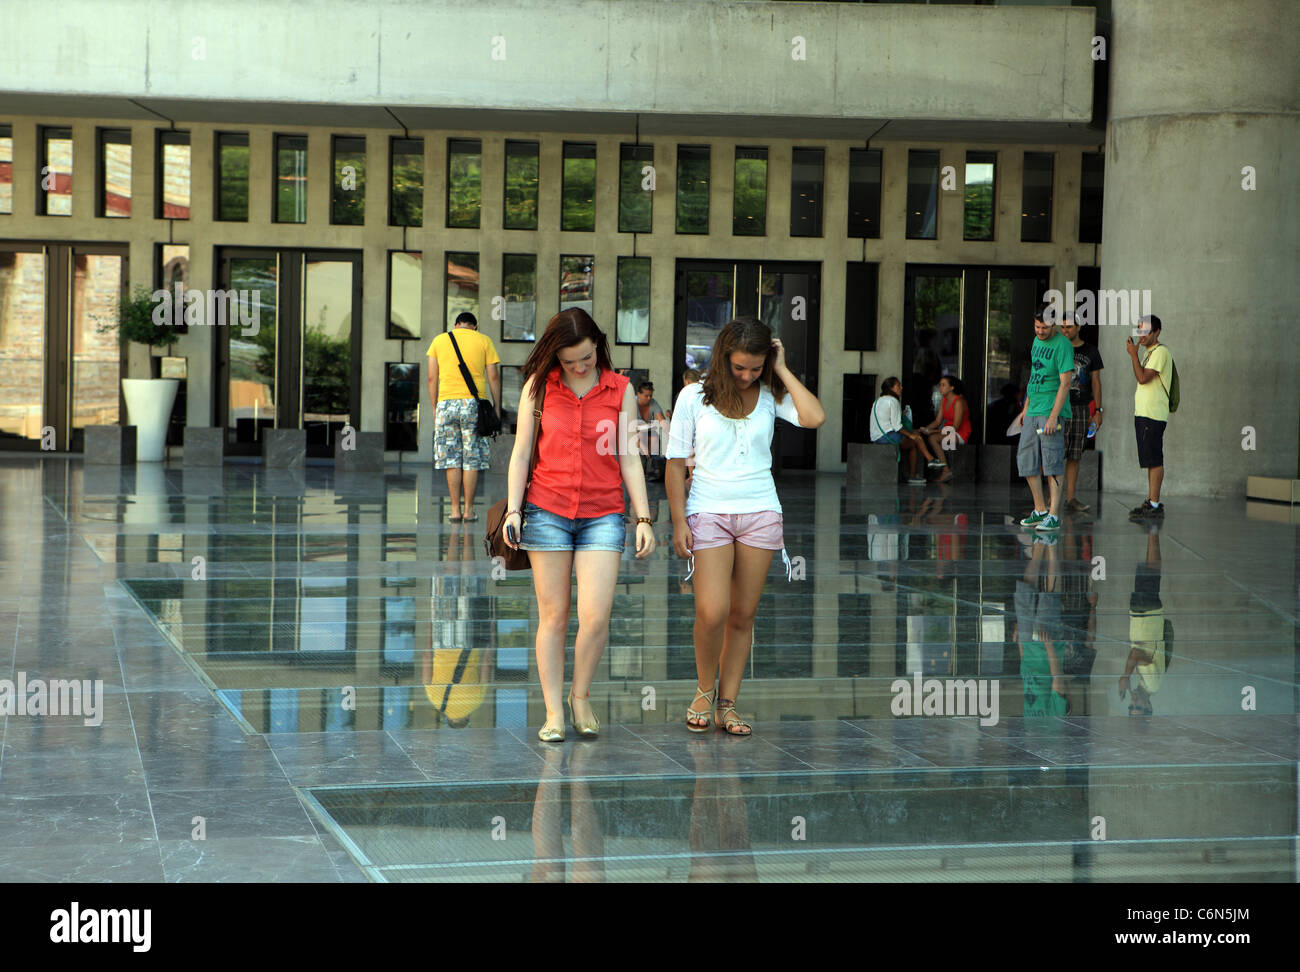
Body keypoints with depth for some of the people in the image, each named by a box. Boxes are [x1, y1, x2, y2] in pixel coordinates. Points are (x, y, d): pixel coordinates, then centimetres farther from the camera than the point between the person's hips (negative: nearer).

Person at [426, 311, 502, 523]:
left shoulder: (439, 340, 11)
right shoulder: (484, 341, 6)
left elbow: (432, 378, 8)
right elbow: (493, 377, 1)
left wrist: (435, 408, 14)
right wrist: (496, 408, 6)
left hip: (446, 403, 1)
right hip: (474, 403, -1)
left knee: (452, 459, 5)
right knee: (472, 458, 2)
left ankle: (455, 510, 3)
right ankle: (469, 510, 2)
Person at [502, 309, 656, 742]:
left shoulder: (620, 390, 6)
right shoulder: (538, 386, 5)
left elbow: (629, 459, 8)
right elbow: (521, 453, 6)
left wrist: (643, 518, 2)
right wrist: (513, 510, -3)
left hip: (602, 515, 0)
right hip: (547, 510, 0)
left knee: (595, 617, -10)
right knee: (553, 617, 2)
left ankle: (581, 697, 14)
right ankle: (553, 712, 10)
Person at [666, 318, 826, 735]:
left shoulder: (771, 397, 2)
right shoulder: (694, 397, 0)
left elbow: (814, 417, -17)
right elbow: (676, 462, 3)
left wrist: (782, 371, -9)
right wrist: (679, 521, -3)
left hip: (760, 513, 2)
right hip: (708, 512, -2)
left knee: (743, 614, 3)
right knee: (712, 612, -14)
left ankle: (727, 704, 13)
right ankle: (704, 690, 11)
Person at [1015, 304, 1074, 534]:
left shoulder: (1062, 345, -11)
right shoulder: (1037, 341, 15)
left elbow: (1065, 383, -17)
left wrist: (1053, 416, -22)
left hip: (1051, 411, -9)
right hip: (1033, 412, 9)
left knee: (1052, 463, -9)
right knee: (1026, 459, 9)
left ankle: (1054, 515, -8)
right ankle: (1040, 510, 19)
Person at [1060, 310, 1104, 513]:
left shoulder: (1091, 351, 9)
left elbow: (1096, 382, 11)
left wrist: (1098, 410, 5)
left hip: (1081, 408, 2)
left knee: (1074, 456, 4)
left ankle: (1070, 499, 7)